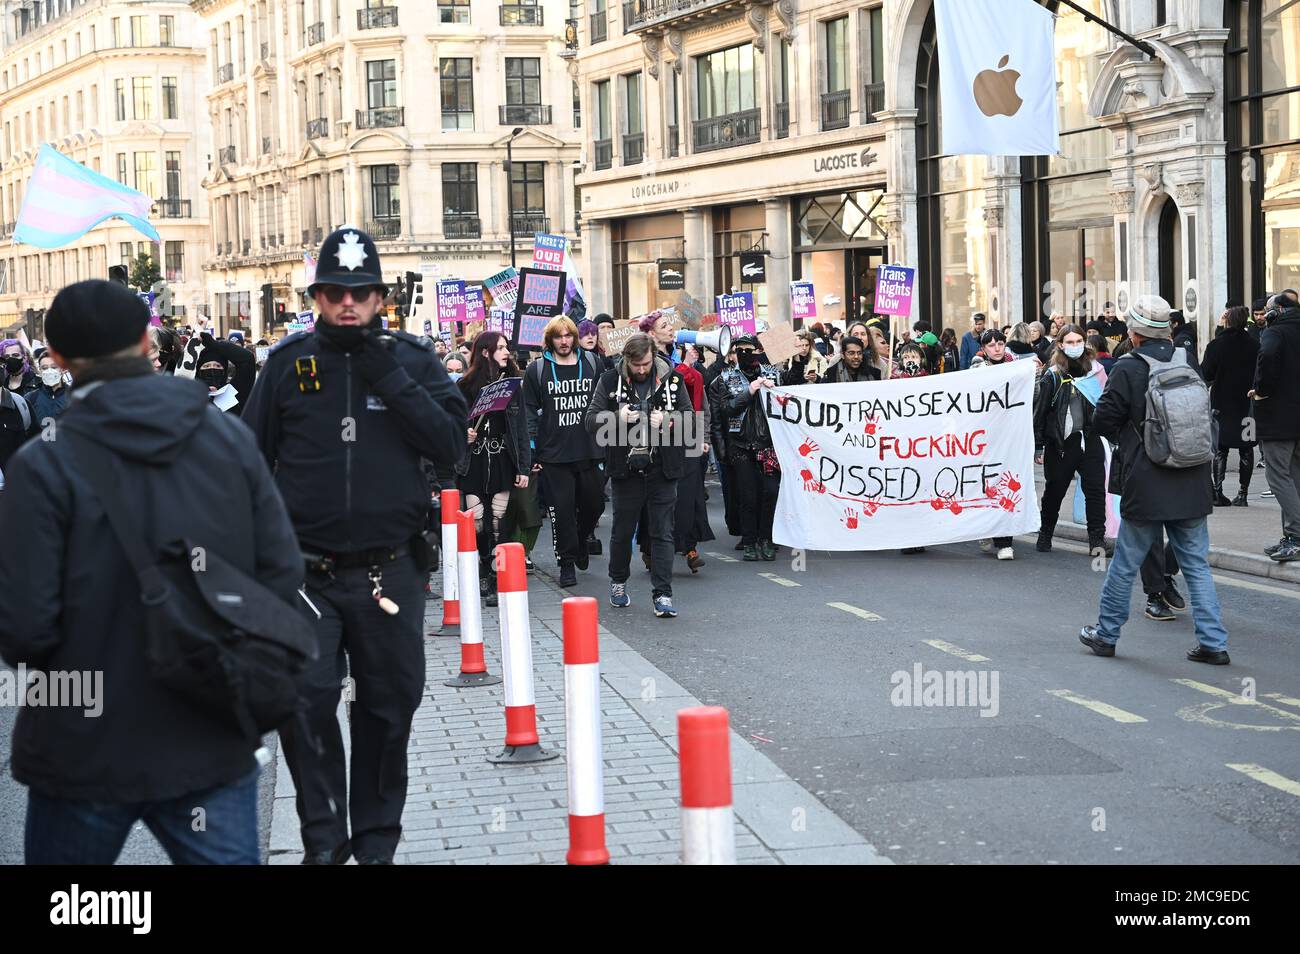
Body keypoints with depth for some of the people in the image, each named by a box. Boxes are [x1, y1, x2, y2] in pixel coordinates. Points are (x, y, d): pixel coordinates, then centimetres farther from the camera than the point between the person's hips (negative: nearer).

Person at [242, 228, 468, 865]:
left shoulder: (412, 360, 2)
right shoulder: (288, 363, 2)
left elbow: (450, 445, -9)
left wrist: (388, 377, -15)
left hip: (390, 569, 1)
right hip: (306, 570, 0)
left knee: (388, 705, 10)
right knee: (305, 697, -11)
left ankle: (376, 837, 26)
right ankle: (323, 837, 6)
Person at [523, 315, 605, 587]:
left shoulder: (591, 365, 8)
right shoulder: (537, 370, 2)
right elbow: (529, 412, 2)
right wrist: (532, 452, -3)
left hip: (589, 452, 2)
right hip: (554, 454, -2)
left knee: (594, 504, 9)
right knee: (562, 509, -1)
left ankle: (580, 541, 37)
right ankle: (567, 561, 11)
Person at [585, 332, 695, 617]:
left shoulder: (672, 379, 1)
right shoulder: (611, 380, -1)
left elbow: (690, 419, 3)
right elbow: (590, 419, -4)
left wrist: (669, 421, -17)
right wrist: (617, 417, -22)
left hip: (662, 469, 0)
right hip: (625, 469, 0)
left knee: (662, 532, -1)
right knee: (622, 530, 13)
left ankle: (662, 594, 0)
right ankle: (618, 582, 33)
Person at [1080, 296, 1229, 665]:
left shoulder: (1128, 369, -12)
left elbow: (1103, 422, -8)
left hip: (1147, 486, -4)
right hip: (1192, 484, 4)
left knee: (1125, 563, 10)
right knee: (1197, 564, 10)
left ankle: (1106, 634, 23)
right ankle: (1213, 642, 7)